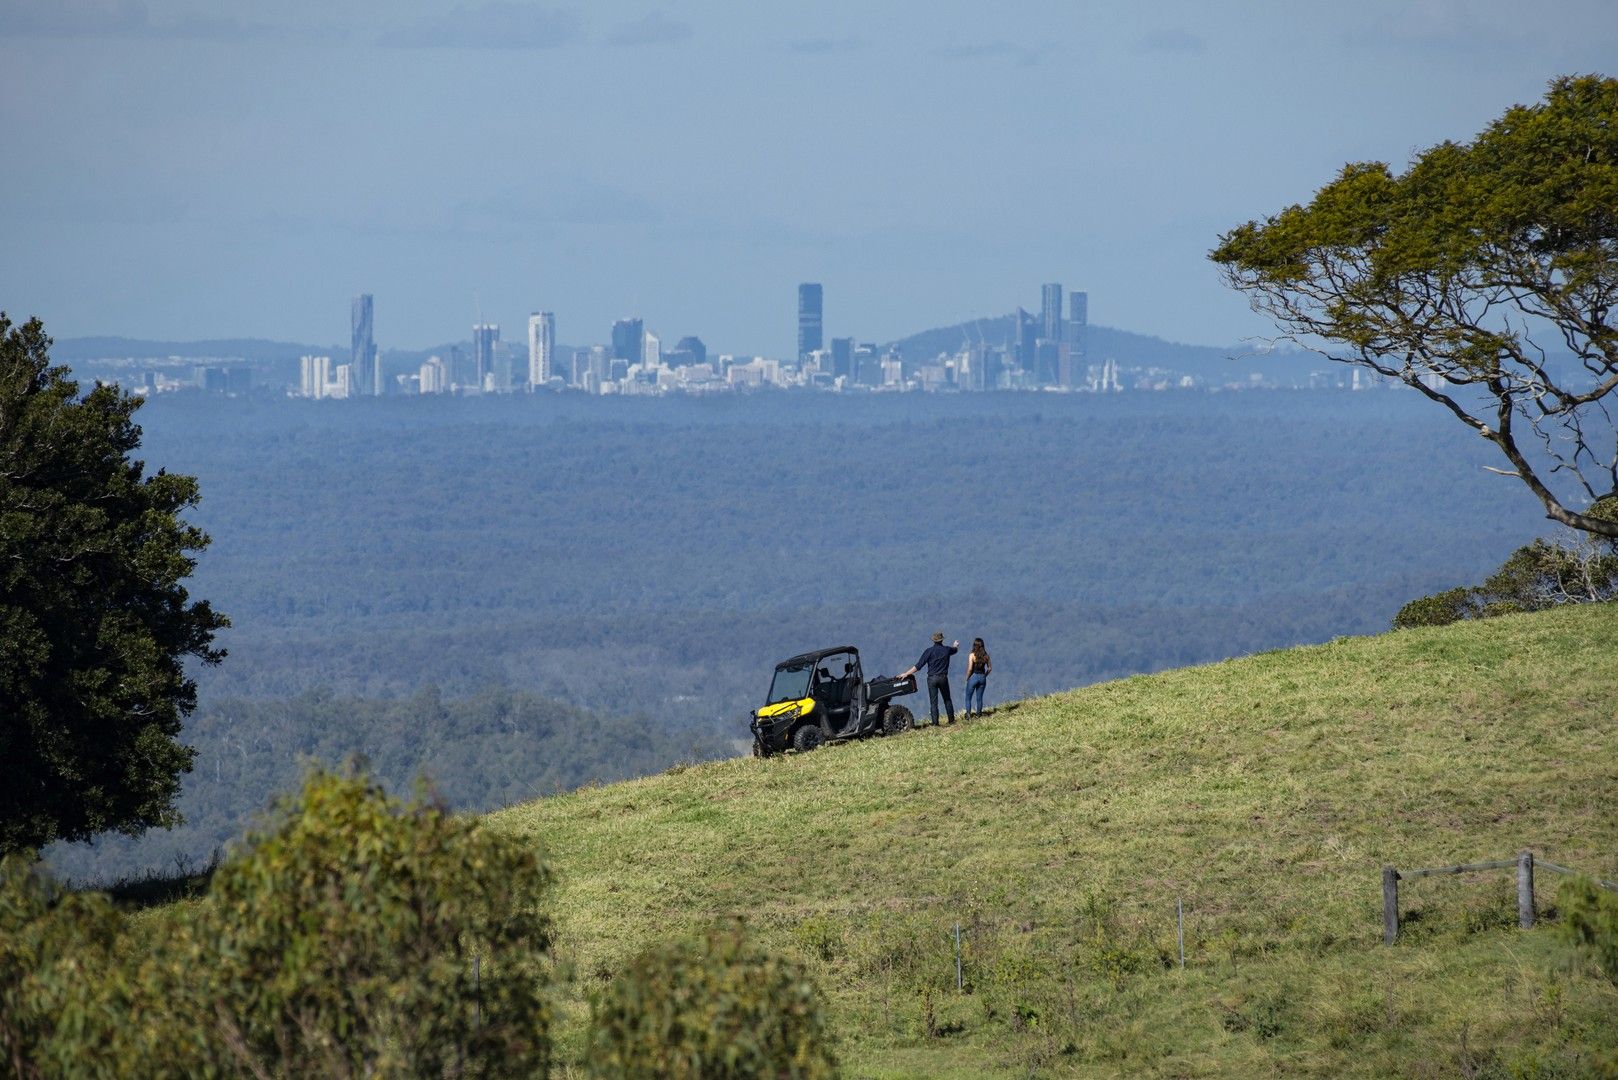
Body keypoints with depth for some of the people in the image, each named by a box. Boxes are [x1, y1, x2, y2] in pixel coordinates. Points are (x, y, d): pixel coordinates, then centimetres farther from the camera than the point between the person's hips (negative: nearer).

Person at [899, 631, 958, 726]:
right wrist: (956, 645, 54)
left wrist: (906, 674, -7)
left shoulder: (929, 651, -7)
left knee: (933, 702, 1)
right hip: (943, 677, 2)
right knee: (947, 700, 16)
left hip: (932, 678, -2)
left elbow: (918, 666, -11)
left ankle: (935, 723, -3)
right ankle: (951, 720, 19)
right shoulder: (946, 650, 2)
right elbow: (955, 650, 29)